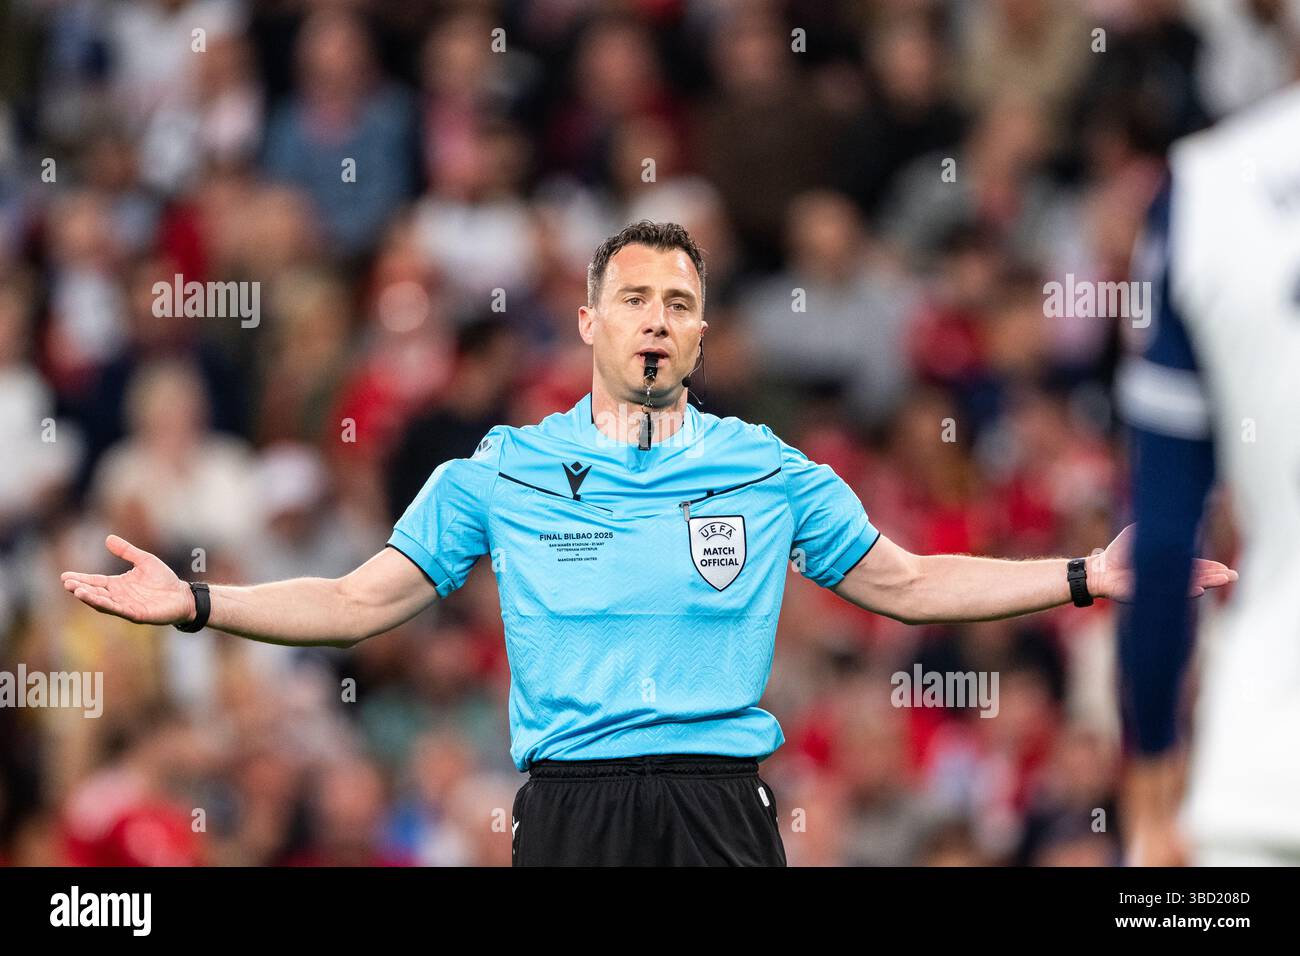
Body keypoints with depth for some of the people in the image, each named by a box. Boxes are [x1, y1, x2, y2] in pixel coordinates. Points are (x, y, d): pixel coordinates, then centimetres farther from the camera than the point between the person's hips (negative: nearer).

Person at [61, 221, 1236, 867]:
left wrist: (1088, 577, 10)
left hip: (722, 801, 0)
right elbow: (363, 600, 11)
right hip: (571, 803, 0)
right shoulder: (501, 474, 9)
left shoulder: (769, 471, 11)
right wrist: (194, 603, 1)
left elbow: (901, 581, 18)